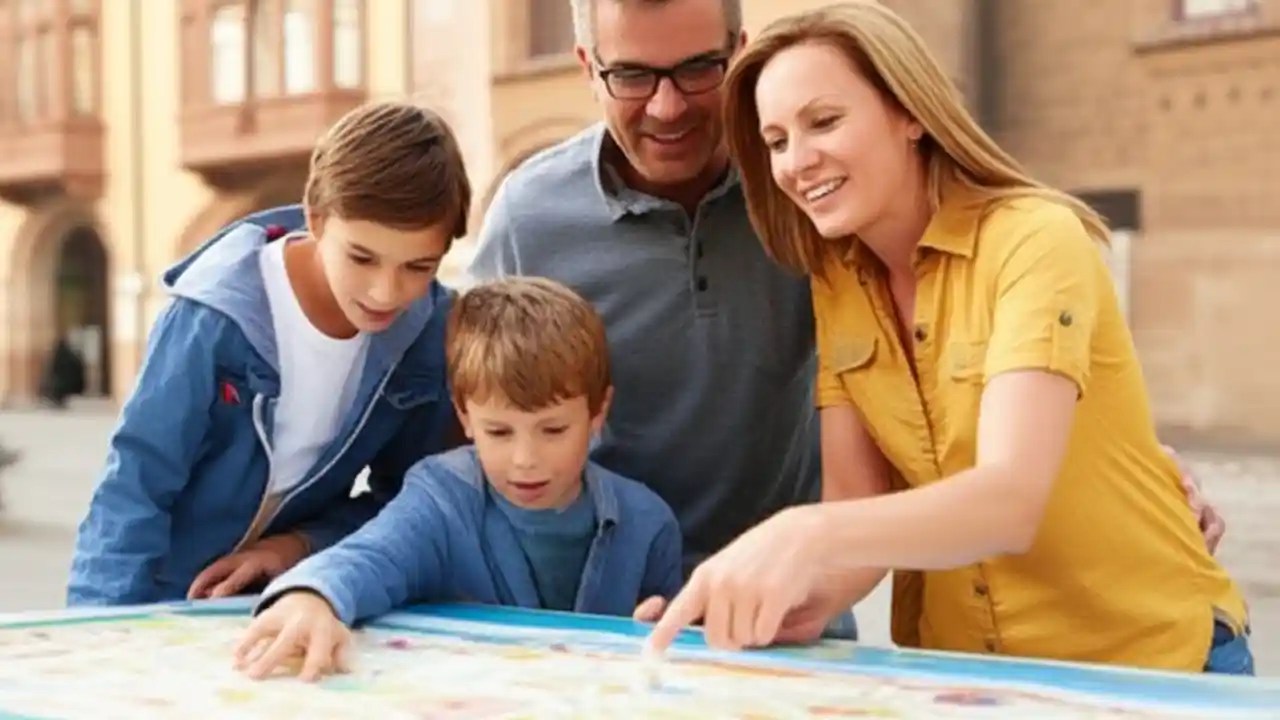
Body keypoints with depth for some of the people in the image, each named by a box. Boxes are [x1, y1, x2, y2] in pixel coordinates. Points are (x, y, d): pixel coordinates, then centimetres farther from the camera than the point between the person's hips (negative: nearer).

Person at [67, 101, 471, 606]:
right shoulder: (219, 317, -22)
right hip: (164, 600, -2)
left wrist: (303, 545, -13)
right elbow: (134, 490, -16)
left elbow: (407, 500, 1)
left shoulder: (429, 330, -10)